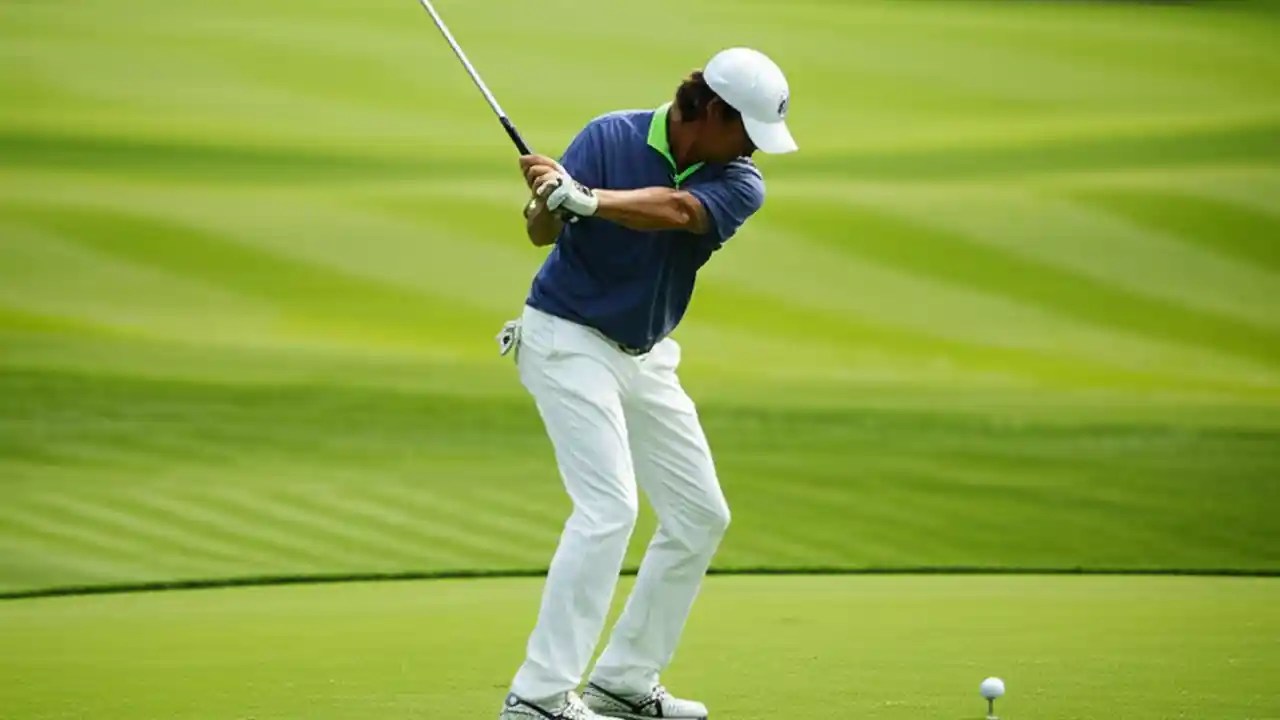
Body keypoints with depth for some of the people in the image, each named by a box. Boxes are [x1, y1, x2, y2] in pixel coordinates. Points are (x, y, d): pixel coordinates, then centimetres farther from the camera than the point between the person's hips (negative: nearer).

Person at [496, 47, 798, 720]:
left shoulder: (738, 183, -7)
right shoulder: (611, 137, -16)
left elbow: (678, 210, -29)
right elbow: (542, 230, -25)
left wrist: (585, 200, -46)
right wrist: (545, 201, -49)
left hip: (645, 356, 7)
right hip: (569, 338, -7)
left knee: (701, 516, 6)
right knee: (608, 506, -20)